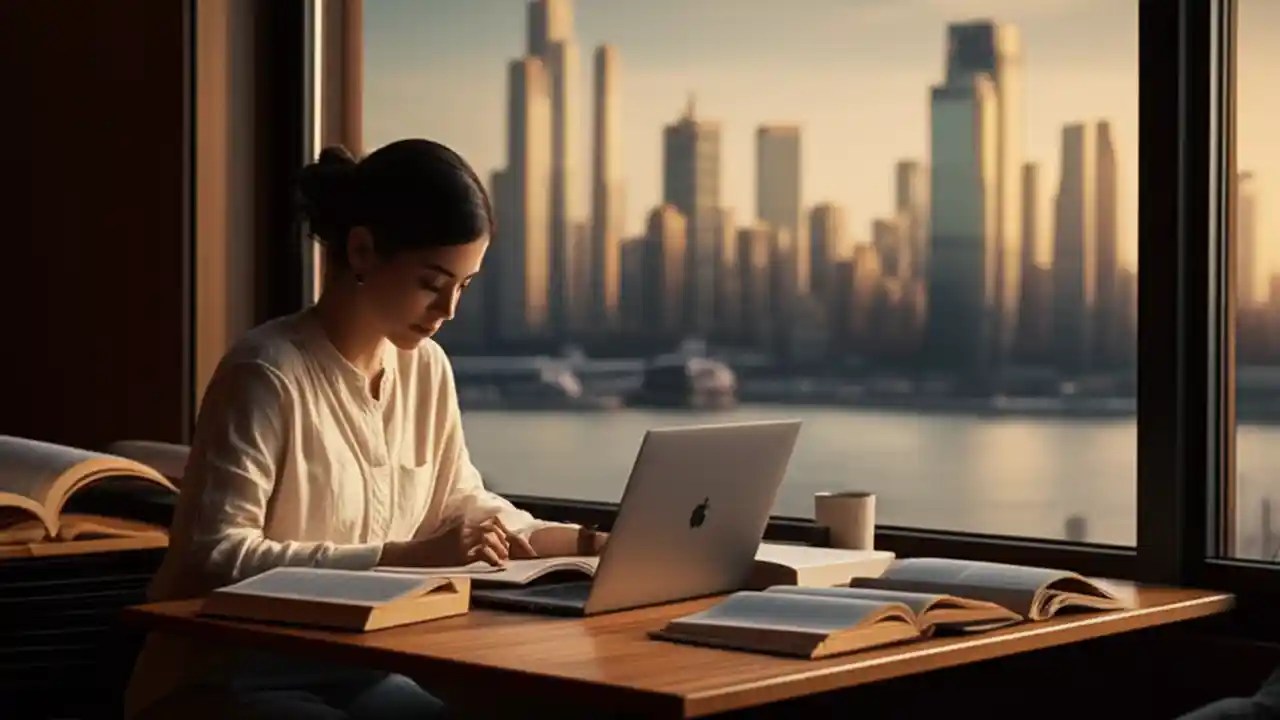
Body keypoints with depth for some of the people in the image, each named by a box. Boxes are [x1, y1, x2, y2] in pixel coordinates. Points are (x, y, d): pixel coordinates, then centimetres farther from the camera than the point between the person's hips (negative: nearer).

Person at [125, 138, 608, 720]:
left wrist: (588, 543, 0)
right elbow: (218, 557, -25)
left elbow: (462, 508, 15)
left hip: (349, 672, 7)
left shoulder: (426, 367, 3)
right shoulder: (268, 374, -19)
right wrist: (402, 556, -29)